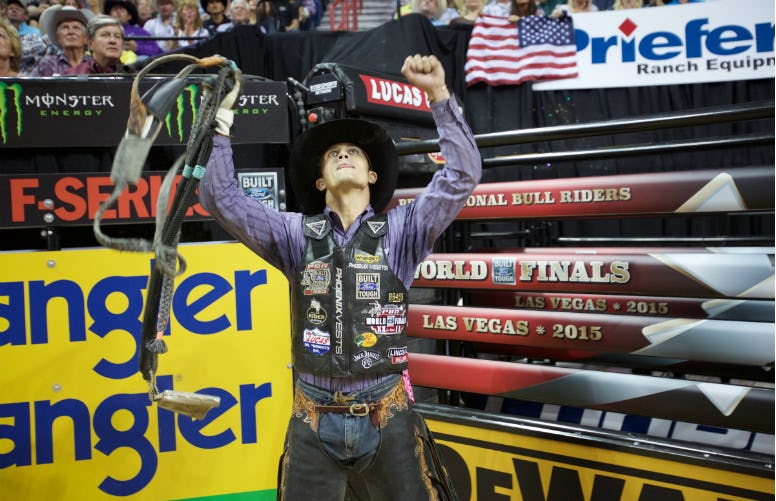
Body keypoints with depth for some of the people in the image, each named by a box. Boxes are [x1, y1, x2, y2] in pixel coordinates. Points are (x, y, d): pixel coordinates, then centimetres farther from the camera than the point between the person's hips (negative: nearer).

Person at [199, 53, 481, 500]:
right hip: (314, 422, 1)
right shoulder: (297, 234, 3)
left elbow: (463, 175, -9)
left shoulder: (399, 231, 1)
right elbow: (221, 199, -5)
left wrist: (440, 96, -15)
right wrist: (224, 115, -11)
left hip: (388, 418, 0)